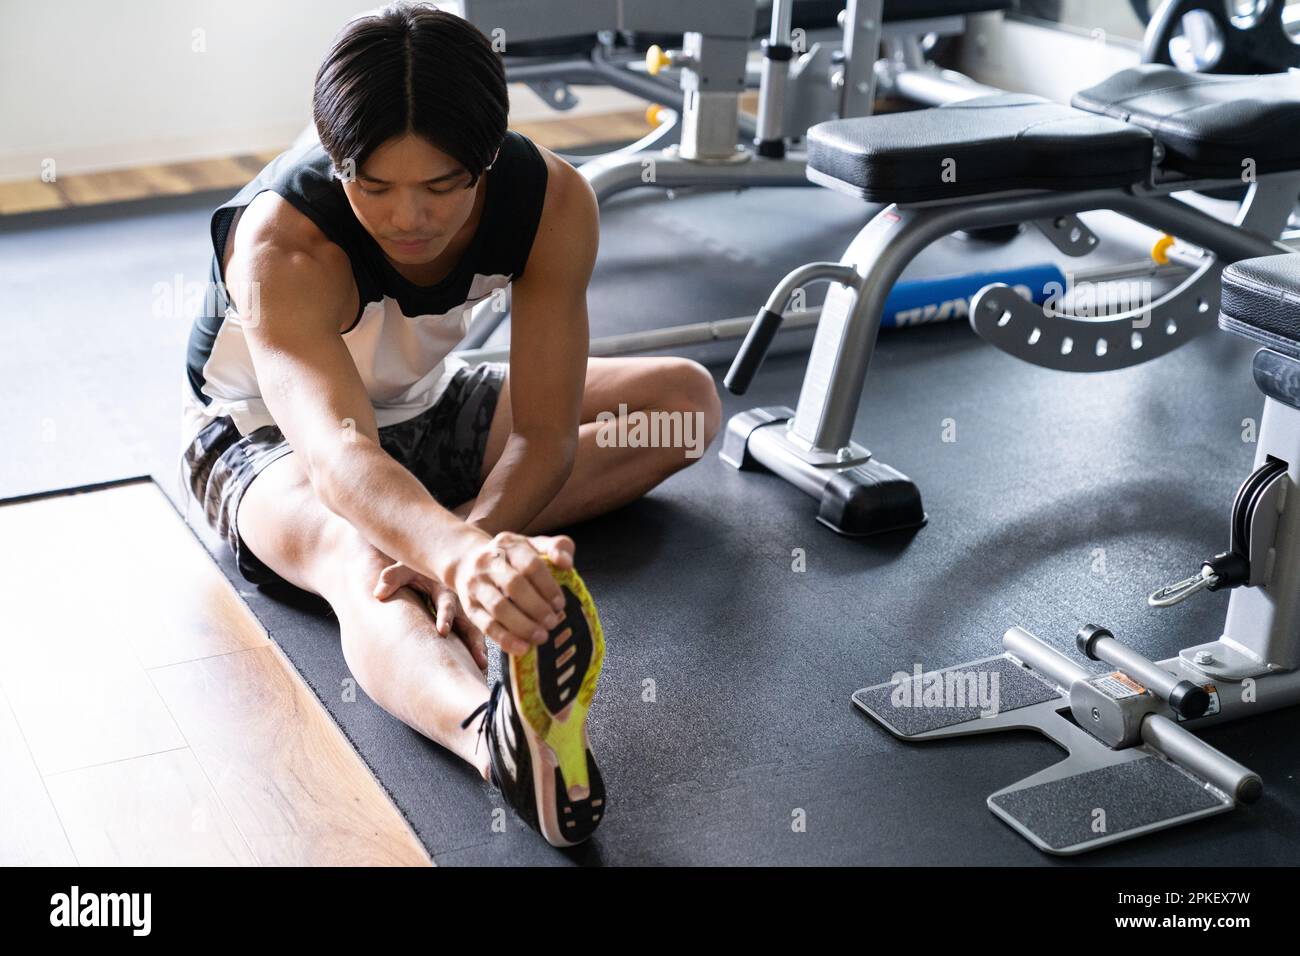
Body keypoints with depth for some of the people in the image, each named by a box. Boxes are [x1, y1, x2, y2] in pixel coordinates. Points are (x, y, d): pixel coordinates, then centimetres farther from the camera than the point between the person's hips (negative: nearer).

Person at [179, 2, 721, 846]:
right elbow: (340, 451, -55)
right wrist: (462, 554, -75)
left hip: (423, 406, 6)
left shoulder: (554, 202, -26)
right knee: (365, 563, -43)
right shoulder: (282, 240, -38)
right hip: (269, 433, -6)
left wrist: (470, 540, -47)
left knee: (686, 399, -6)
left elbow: (542, 435, -26)